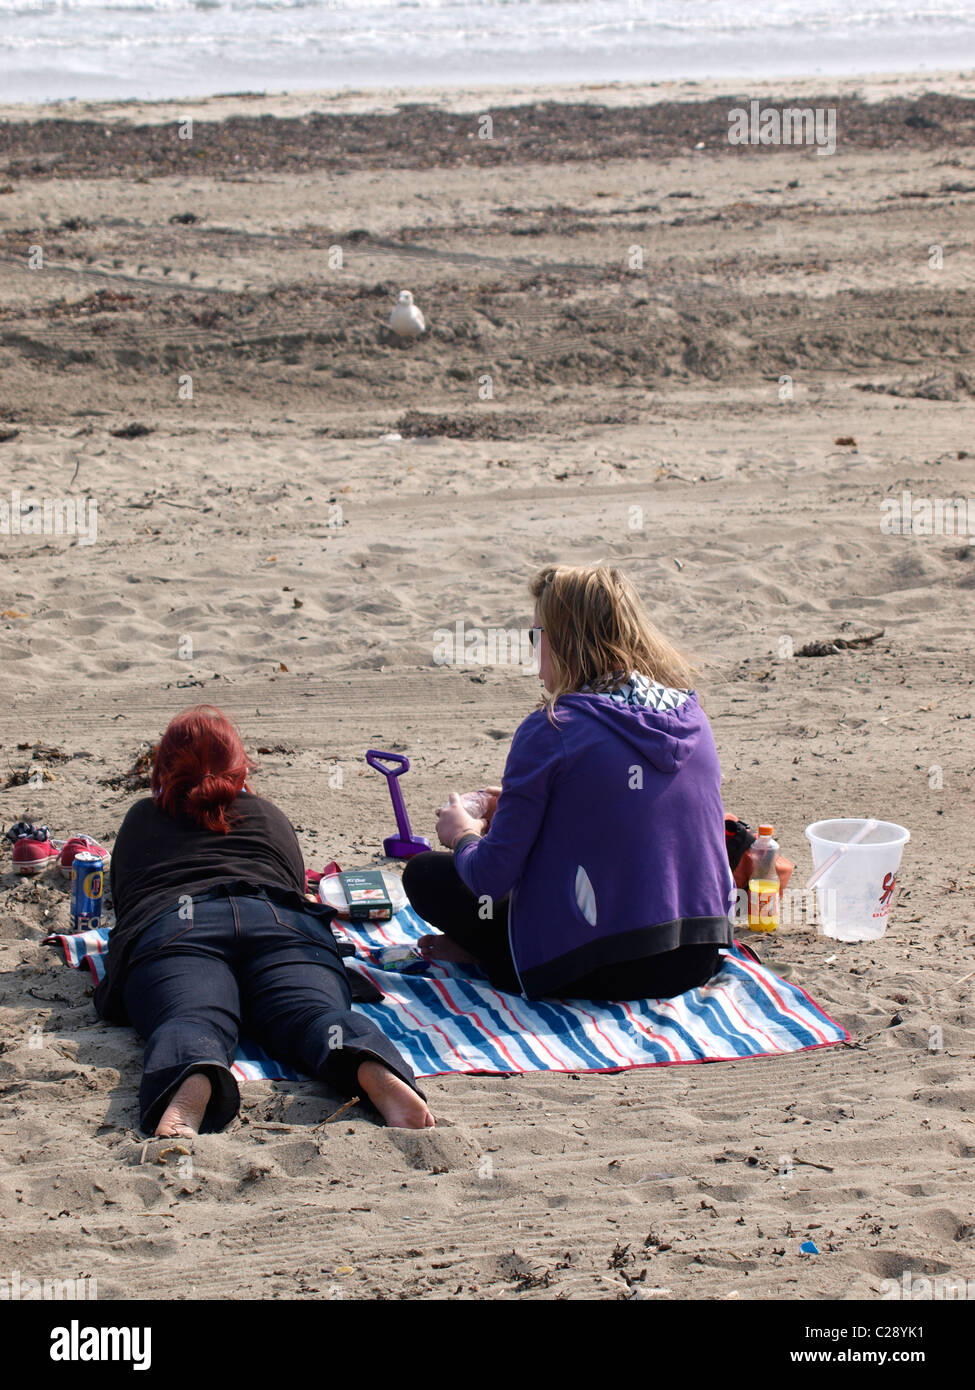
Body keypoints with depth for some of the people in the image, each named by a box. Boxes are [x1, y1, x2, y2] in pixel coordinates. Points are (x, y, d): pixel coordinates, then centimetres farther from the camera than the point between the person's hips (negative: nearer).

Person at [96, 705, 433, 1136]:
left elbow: (122, 901, 51)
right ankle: (376, 1072, -61)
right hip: (280, 923, 1)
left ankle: (190, 1089, -68)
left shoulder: (139, 820, 37)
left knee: (192, 1020, -30)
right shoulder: (269, 815, 37)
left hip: (170, 925, -1)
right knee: (312, 1009, -25)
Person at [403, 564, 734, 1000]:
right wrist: (519, 809, 26)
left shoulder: (550, 731, -14)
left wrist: (463, 835, 12)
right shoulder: (692, 715, 5)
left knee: (425, 874, 12)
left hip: (601, 972, -6)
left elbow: (491, 878, -10)